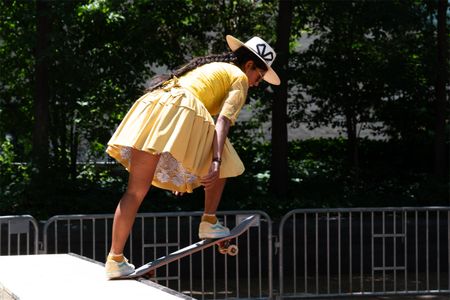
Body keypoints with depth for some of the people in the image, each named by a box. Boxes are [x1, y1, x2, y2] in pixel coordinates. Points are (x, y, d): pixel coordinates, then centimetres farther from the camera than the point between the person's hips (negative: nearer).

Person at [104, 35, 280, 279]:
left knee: (136, 191, 1)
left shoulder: (207, 66, 38)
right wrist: (216, 161, -14)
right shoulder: (239, 78, 15)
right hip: (184, 111, -7)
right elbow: (223, 120, -3)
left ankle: (116, 259, -3)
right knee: (221, 165, 20)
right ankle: (209, 223, 17)